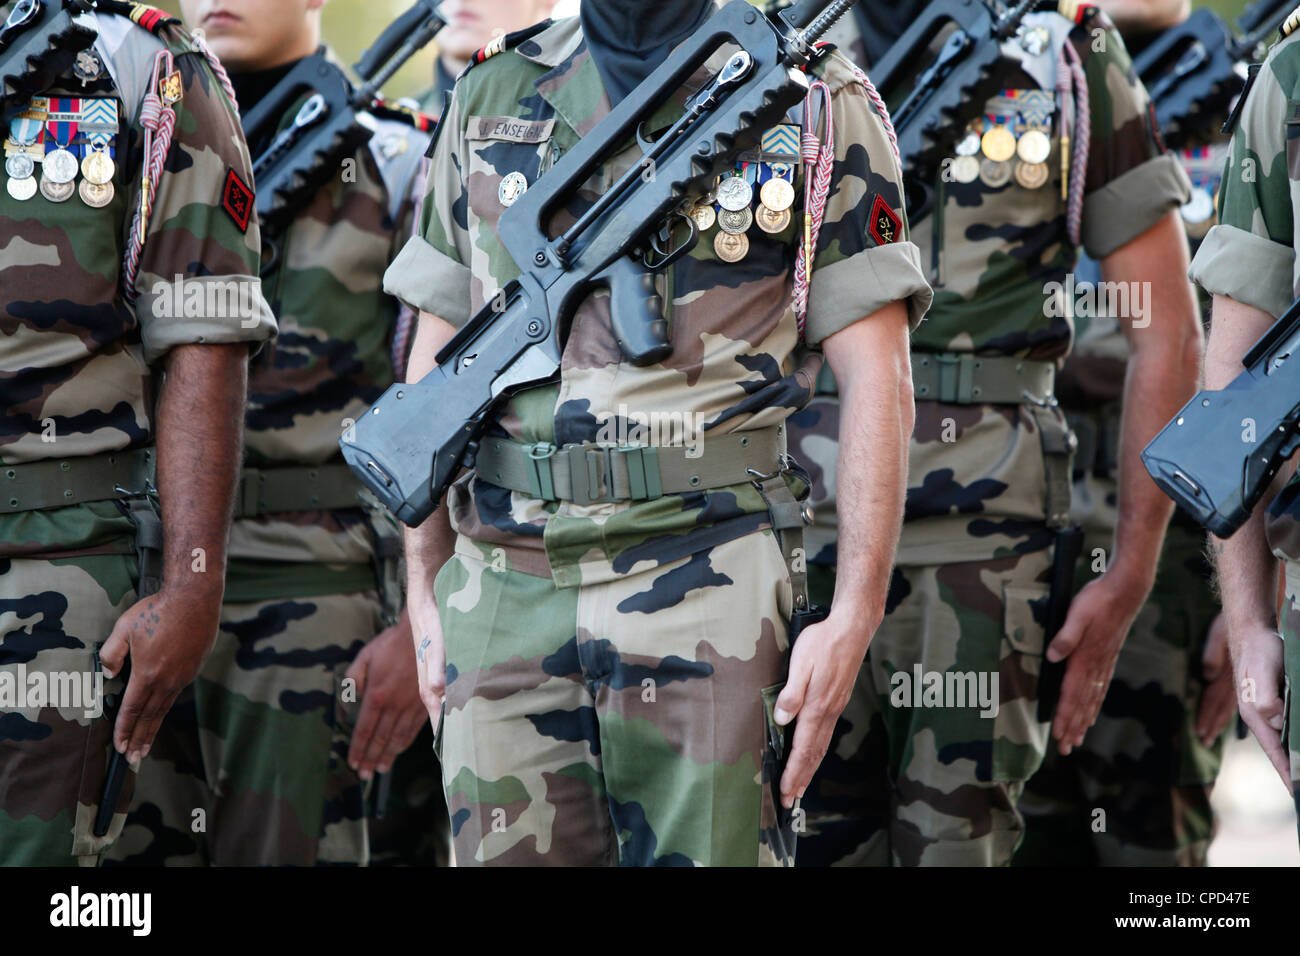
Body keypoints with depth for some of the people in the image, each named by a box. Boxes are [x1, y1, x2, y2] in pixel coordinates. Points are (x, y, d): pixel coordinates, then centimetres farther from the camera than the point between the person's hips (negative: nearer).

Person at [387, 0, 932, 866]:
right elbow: (436, 361, 17)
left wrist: (854, 616, -9)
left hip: (704, 593, -3)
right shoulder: (492, 100, 14)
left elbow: (877, 383, -2)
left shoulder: (817, 106, 2)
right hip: (504, 595, 3)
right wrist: (425, 597, 12)